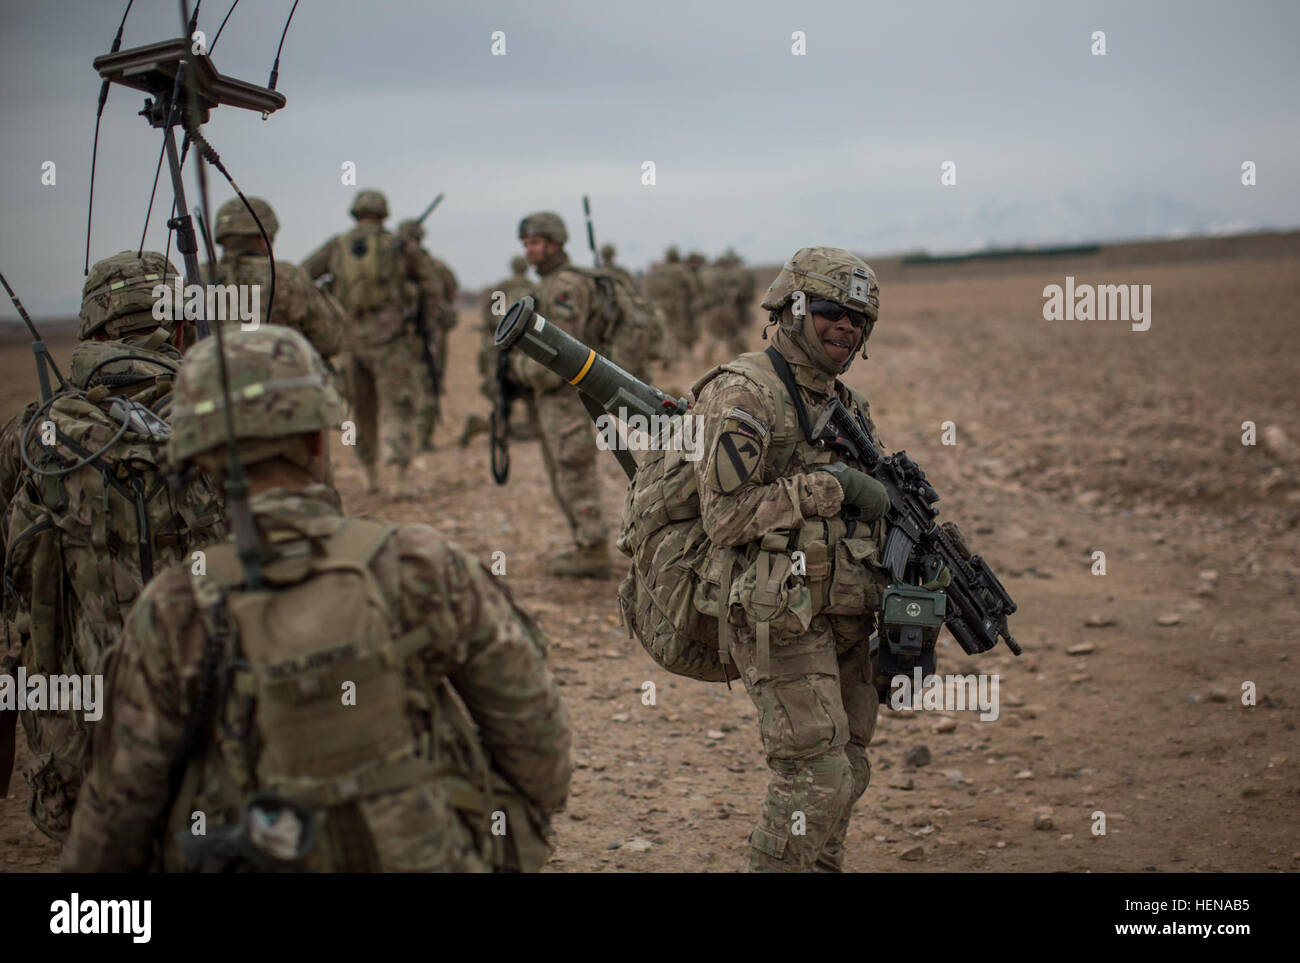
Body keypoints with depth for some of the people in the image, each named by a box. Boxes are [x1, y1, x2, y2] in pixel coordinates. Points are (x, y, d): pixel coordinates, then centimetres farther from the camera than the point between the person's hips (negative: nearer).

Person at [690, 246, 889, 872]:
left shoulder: (845, 403, 16)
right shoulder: (744, 394, -10)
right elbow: (726, 517, -18)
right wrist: (831, 486, -17)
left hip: (844, 619, 8)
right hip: (781, 617, -8)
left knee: (846, 772, 13)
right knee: (816, 776, -12)